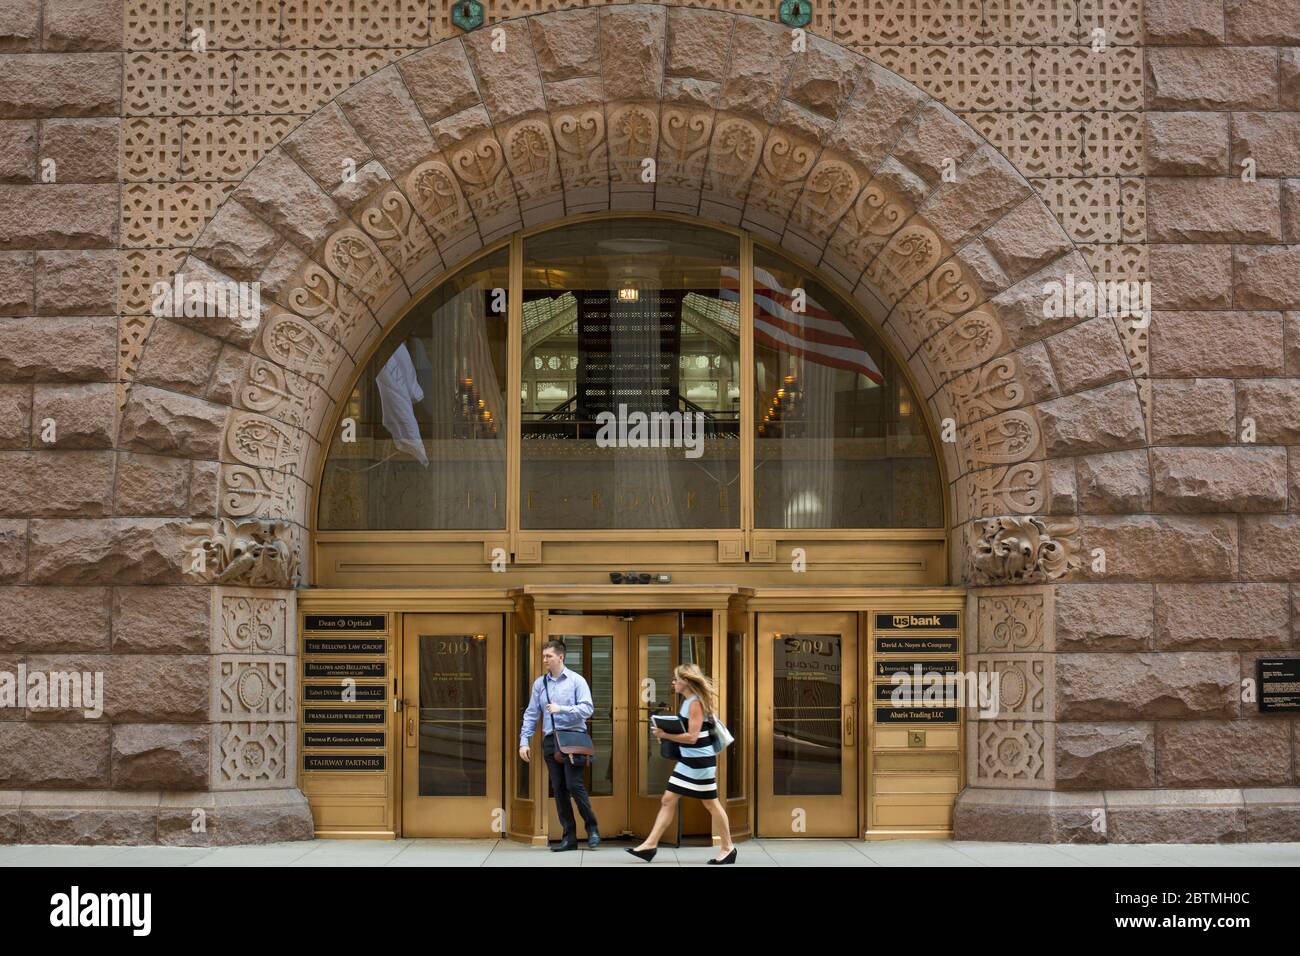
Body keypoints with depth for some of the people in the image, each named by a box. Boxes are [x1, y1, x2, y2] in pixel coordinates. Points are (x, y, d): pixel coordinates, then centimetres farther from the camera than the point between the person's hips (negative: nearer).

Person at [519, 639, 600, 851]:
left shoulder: (576, 680, -2)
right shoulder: (539, 684, 10)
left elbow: (587, 708, -11)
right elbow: (531, 714, 11)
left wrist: (561, 709, -20)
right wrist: (524, 742, 4)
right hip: (550, 739, 4)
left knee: (574, 785, -11)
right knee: (558, 789, 5)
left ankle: (592, 829, 8)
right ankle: (569, 837, 11)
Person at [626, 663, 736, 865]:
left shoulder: (695, 703, -16)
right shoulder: (687, 701, 11)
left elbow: (692, 737, -21)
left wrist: (665, 735, -19)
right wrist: (665, 732, 6)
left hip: (701, 760, -10)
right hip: (687, 761, 10)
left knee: (711, 803, 0)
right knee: (668, 800, 6)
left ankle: (727, 848, 11)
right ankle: (651, 844, 6)